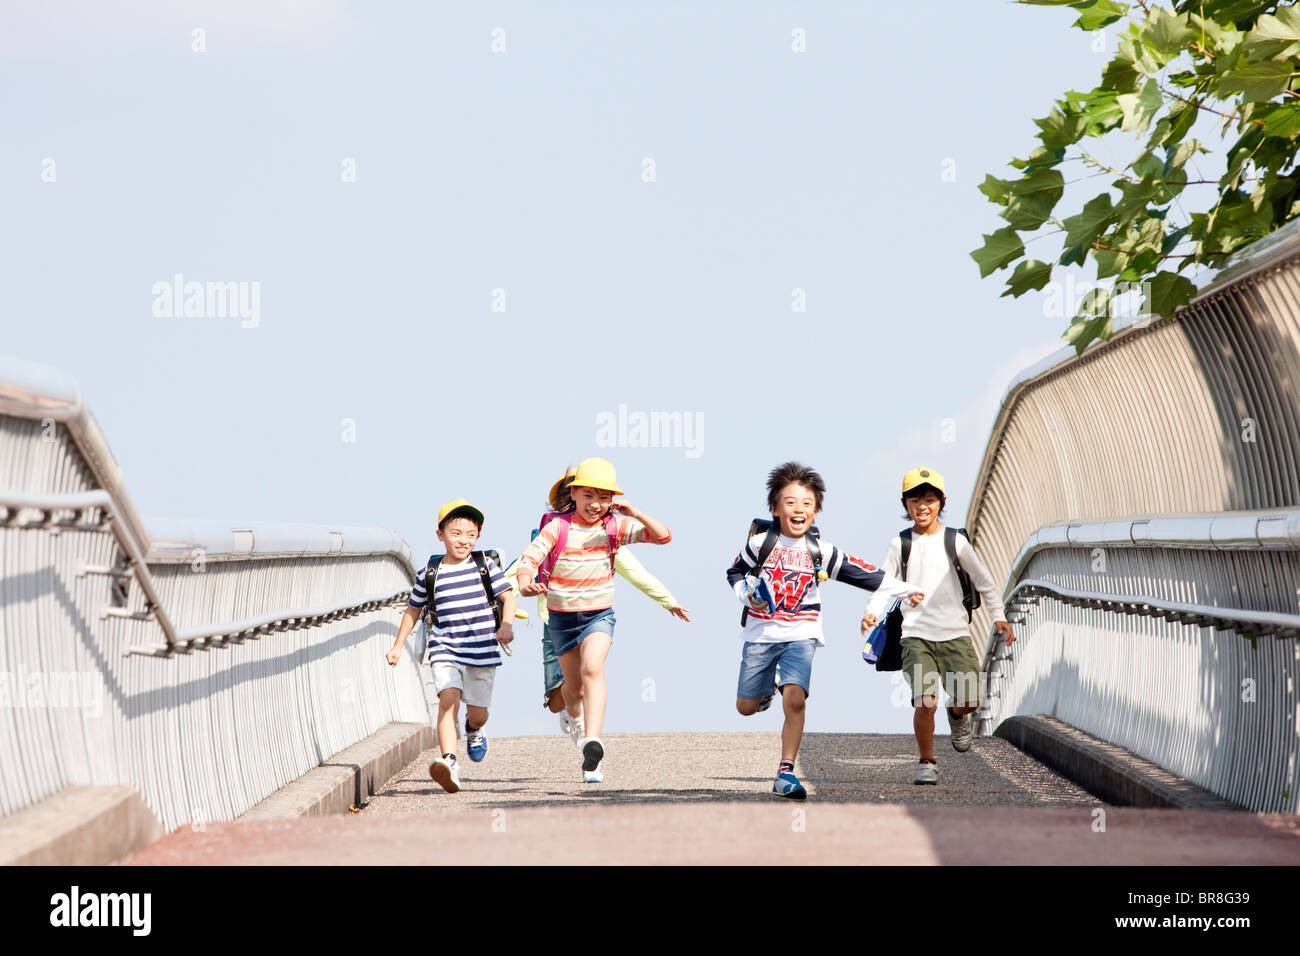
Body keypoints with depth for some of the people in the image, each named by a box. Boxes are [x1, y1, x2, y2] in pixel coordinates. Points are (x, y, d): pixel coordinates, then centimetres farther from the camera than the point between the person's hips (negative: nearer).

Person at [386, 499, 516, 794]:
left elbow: (508, 596, 5)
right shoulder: (429, 573, 3)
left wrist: (506, 625, -13)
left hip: (483, 650, 1)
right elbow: (413, 609, 16)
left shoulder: (484, 565, 2)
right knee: (448, 699, -23)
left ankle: (474, 731, 48)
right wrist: (398, 645, 16)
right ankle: (449, 763, -34)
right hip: (444, 649, -1)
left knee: (477, 712, 9)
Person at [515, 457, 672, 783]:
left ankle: (593, 741, -37)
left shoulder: (615, 526, -6)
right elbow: (530, 557, -21)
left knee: (593, 669, -27)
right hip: (561, 616, 1)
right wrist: (525, 584, -42)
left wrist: (635, 514, -23)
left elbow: (663, 536, -7)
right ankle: (576, 717, 49)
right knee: (573, 685, 13)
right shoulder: (558, 527, -12)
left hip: (599, 613, -1)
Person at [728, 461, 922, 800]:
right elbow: (735, 572, 13)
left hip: (800, 635, -1)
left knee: (794, 699, -20)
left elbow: (865, 574, 5)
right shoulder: (760, 543, -1)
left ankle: (786, 772, -11)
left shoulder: (821, 552, 2)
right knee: (746, 707, 5)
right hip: (760, 632, 1)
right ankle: (768, 687, 42)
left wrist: (906, 590, 4)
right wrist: (747, 593, -7)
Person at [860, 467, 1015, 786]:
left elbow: (982, 579, 11)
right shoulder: (900, 544, 6)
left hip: (955, 631, 1)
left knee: (968, 701, -7)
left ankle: (958, 717, 31)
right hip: (916, 634, -1)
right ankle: (927, 762, 6)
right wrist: (872, 613, -10)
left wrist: (998, 616, 3)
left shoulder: (954, 540, 5)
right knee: (924, 702, -14)